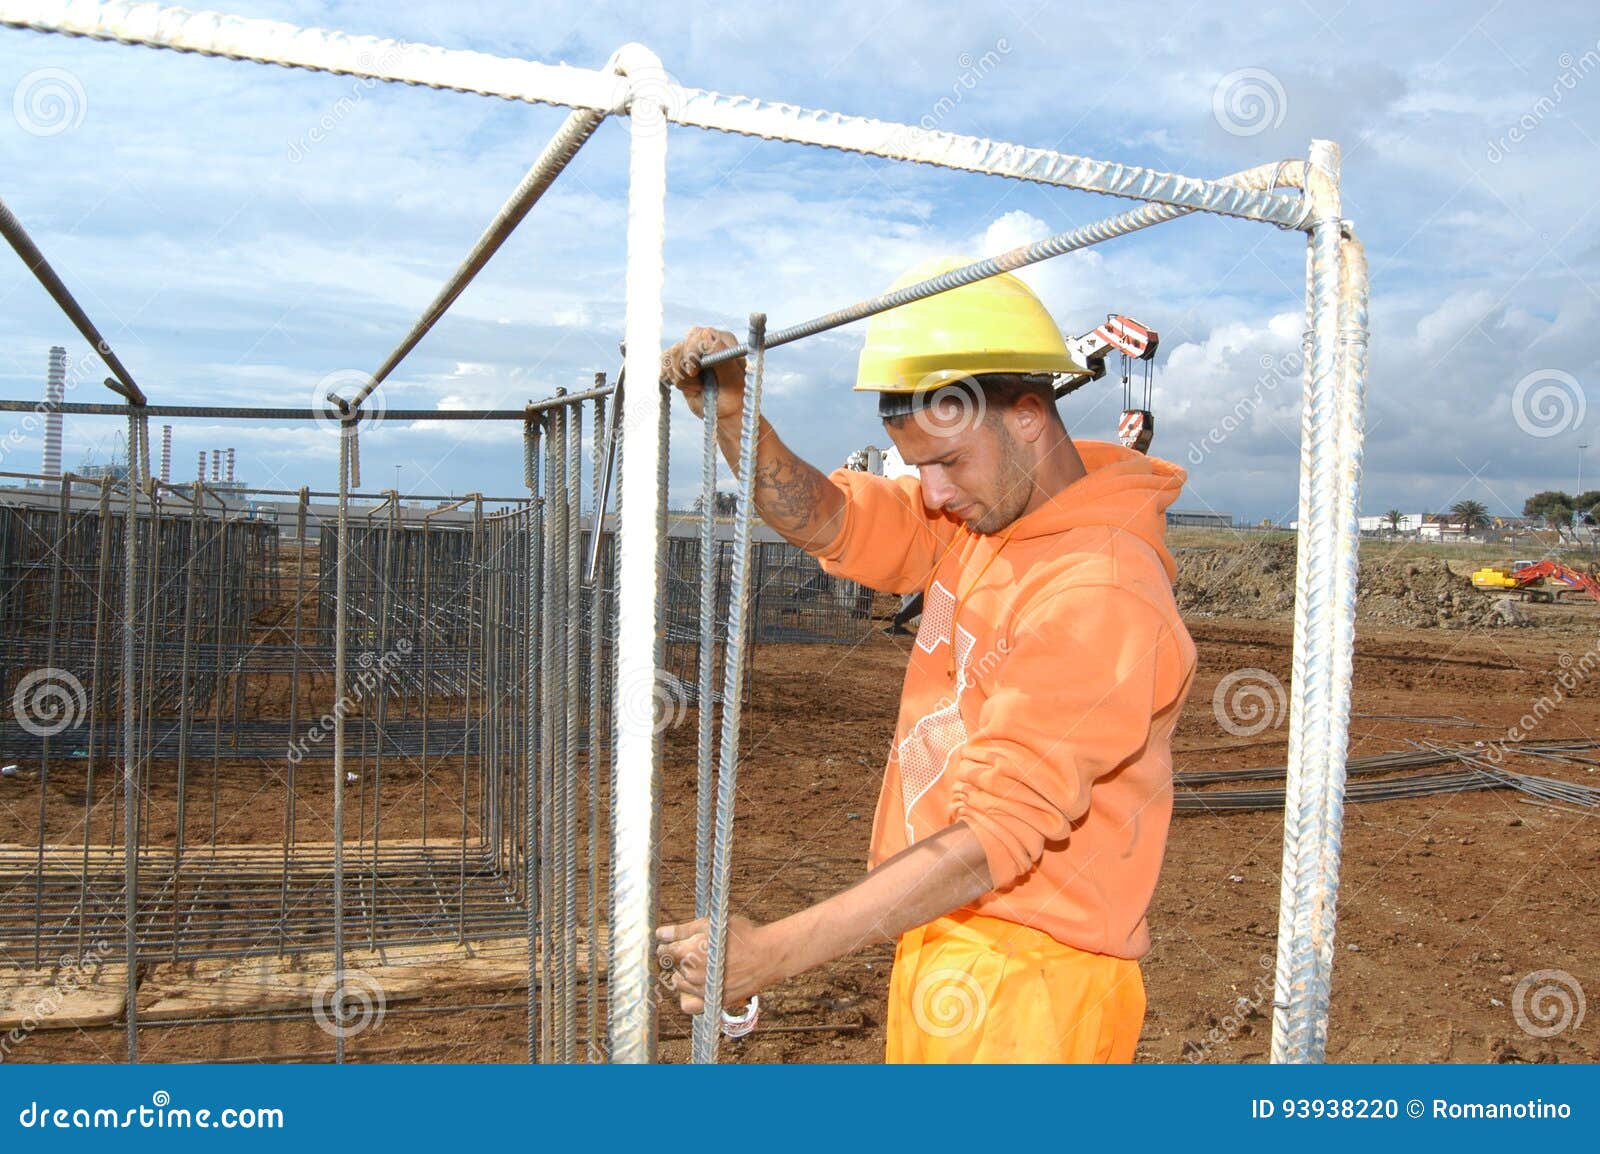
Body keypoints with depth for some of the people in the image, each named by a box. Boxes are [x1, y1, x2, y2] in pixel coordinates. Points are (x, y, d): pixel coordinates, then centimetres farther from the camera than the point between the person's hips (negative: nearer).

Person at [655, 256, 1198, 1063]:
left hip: (1024, 978, -7)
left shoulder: (1098, 595, -24)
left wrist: (773, 952, -28)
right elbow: (826, 519, 4)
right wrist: (733, 418, -15)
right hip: (945, 936, 8)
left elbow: (993, 840, -27)